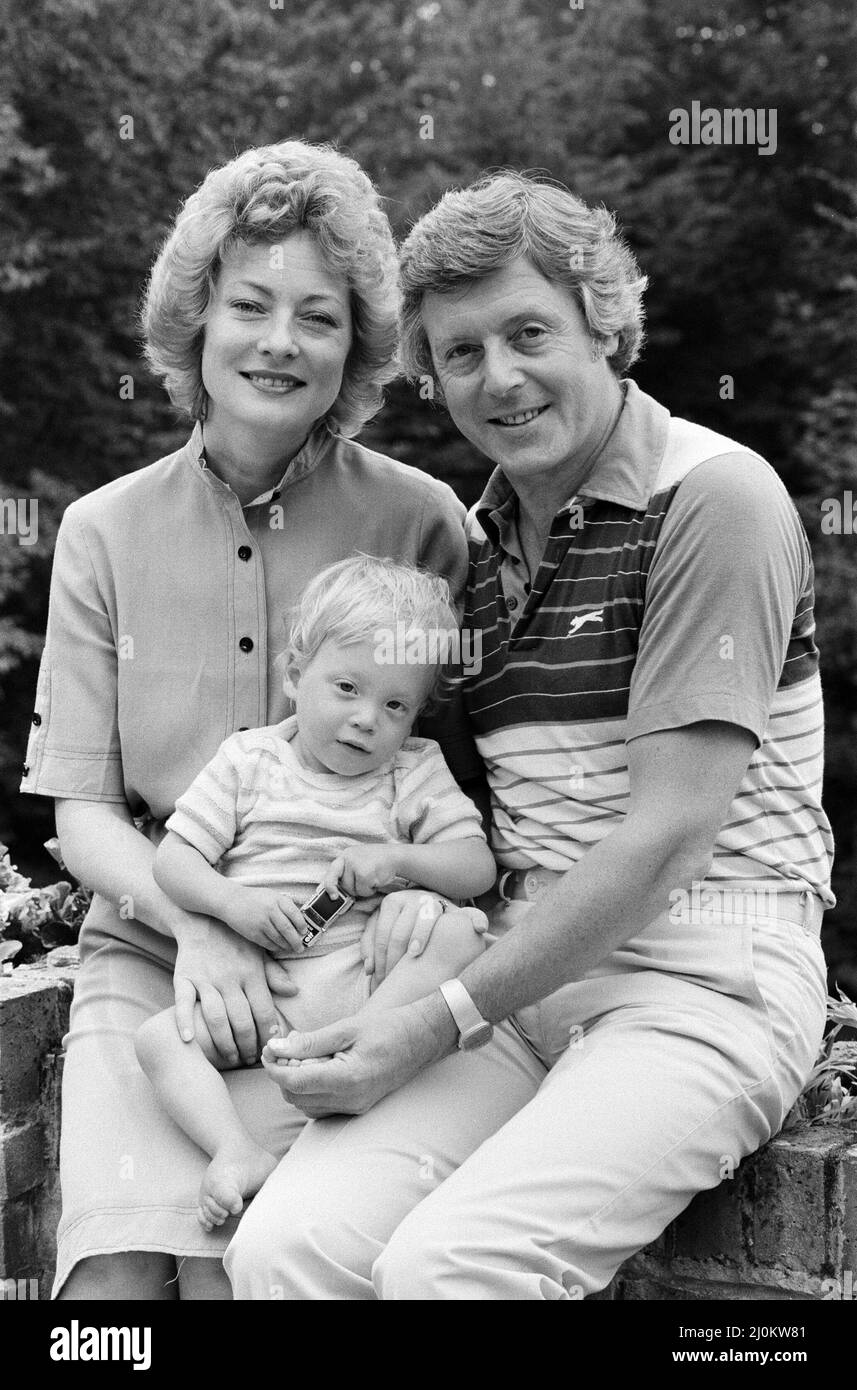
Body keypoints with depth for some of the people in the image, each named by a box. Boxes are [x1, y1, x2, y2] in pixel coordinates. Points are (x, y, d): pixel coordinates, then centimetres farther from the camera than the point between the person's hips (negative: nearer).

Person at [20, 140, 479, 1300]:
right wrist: (196, 922, -14)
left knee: (247, 1253, -22)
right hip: (149, 949, 2)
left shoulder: (422, 523, -1)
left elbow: (466, 765, 3)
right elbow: (80, 813, 4)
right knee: (120, 1265, -19)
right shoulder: (105, 532, 5)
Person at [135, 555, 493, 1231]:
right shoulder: (248, 759, 7)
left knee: (459, 936, -27)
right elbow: (173, 859, 3)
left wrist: (398, 859, -16)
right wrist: (232, 902, -17)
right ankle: (240, 1152, -31)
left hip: (365, 975, 0)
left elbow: (478, 867, 1)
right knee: (159, 1038, -22)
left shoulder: (416, 772, 8)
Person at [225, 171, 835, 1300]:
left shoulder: (715, 498, -7)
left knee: (444, 1261, -28)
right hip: (522, 973, 6)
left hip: (698, 971, -5)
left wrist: (438, 1026, -14)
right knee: (284, 1243, -20)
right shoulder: (476, 540, 16)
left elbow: (669, 833, -14)